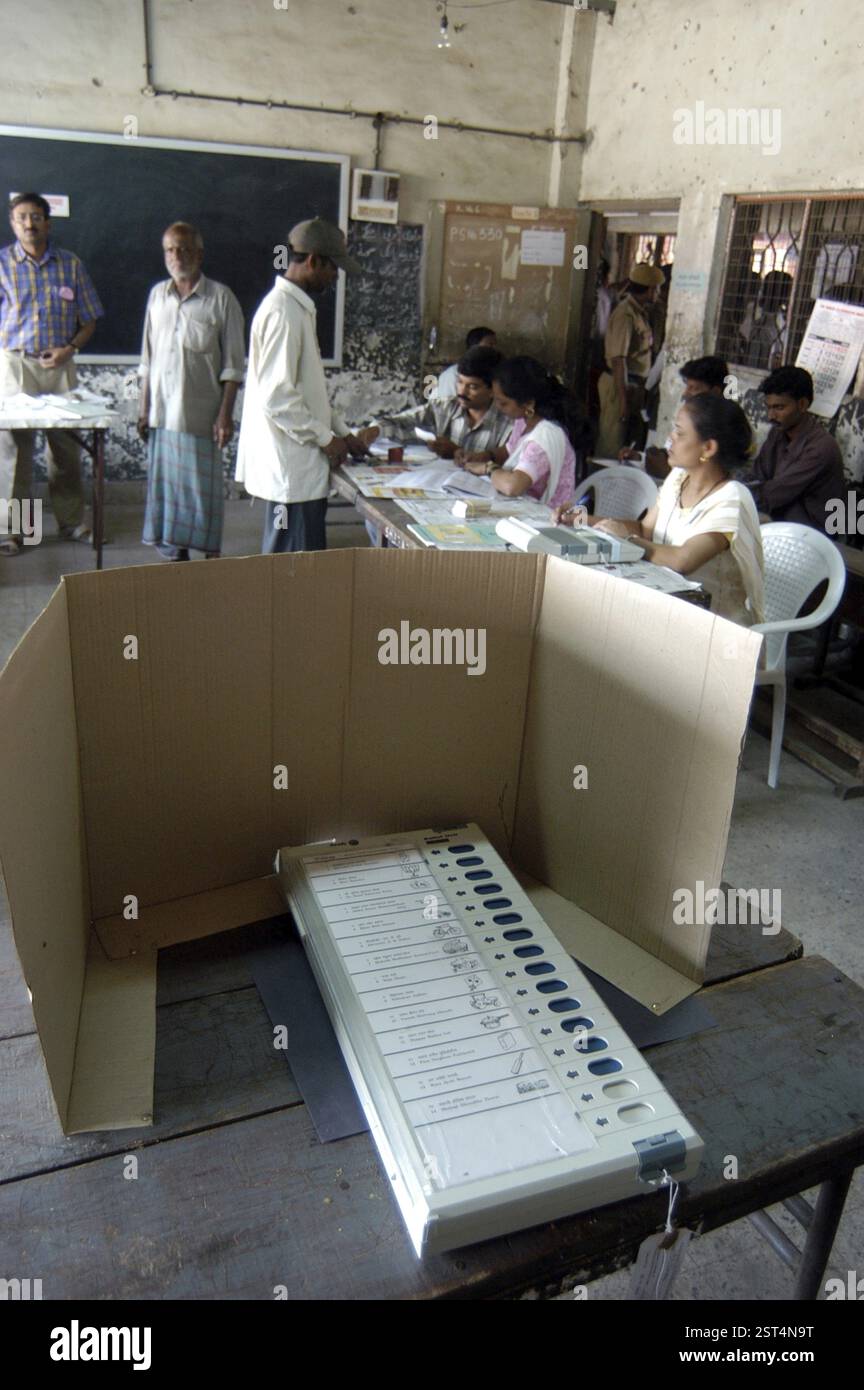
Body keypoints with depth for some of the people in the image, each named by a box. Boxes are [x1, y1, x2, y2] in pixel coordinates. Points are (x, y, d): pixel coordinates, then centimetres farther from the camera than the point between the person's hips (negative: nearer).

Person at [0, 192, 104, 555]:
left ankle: (70, 520, 17)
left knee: (66, 444, 5)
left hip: (60, 366, 2)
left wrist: (69, 348, -7)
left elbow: (88, 320, 8)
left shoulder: (71, 265, 7)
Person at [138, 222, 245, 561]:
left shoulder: (221, 298, -6)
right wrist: (144, 408, 9)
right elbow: (148, 358, 13)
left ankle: (211, 556, 13)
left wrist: (225, 414, -13)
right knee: (166, 484, 10)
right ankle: (176, 552, 22)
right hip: (162, 412, 5)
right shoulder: (157, 294, 9)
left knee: (203, 487, 1)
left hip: (200, 414, -5)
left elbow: (232, 365, -7)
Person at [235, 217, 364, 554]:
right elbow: (277, 398, -23)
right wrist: (327, 439, -14)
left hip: (298, 466, 10)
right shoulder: (282, 312, -17)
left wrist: (341, 431, 16)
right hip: (290, 469, -10)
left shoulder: (298, 307, 16)